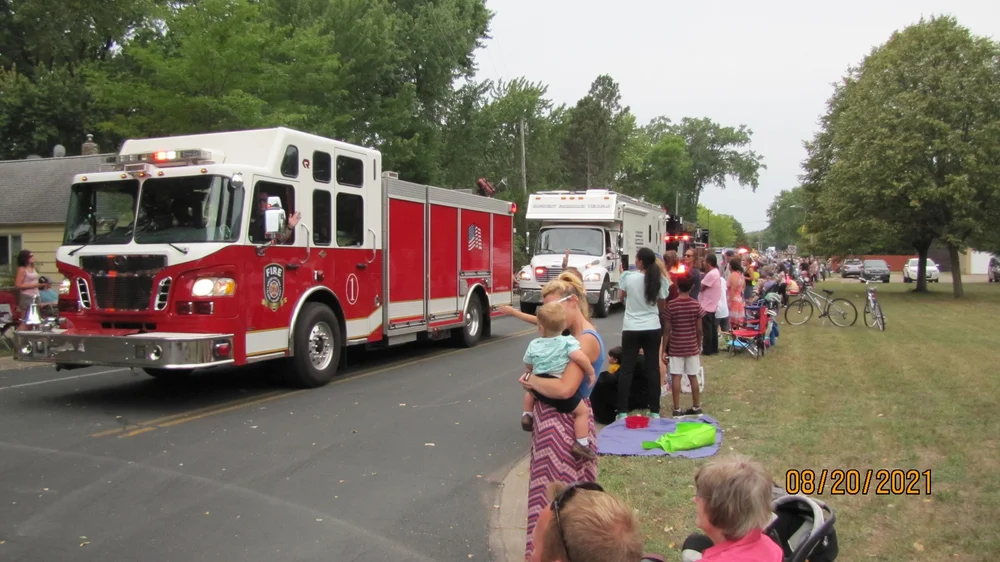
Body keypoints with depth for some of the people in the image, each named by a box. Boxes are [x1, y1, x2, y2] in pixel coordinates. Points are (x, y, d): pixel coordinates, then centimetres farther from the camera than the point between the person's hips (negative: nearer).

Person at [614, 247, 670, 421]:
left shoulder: (628, 277, -9)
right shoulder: (660, 280, -4)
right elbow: (661, 307, 6)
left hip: (631, 329, -2)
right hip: (653, 329, 2)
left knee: (627, 369, 5)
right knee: (653, 368, 9)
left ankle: (622, 411, 5)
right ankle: (655, 411, 12)